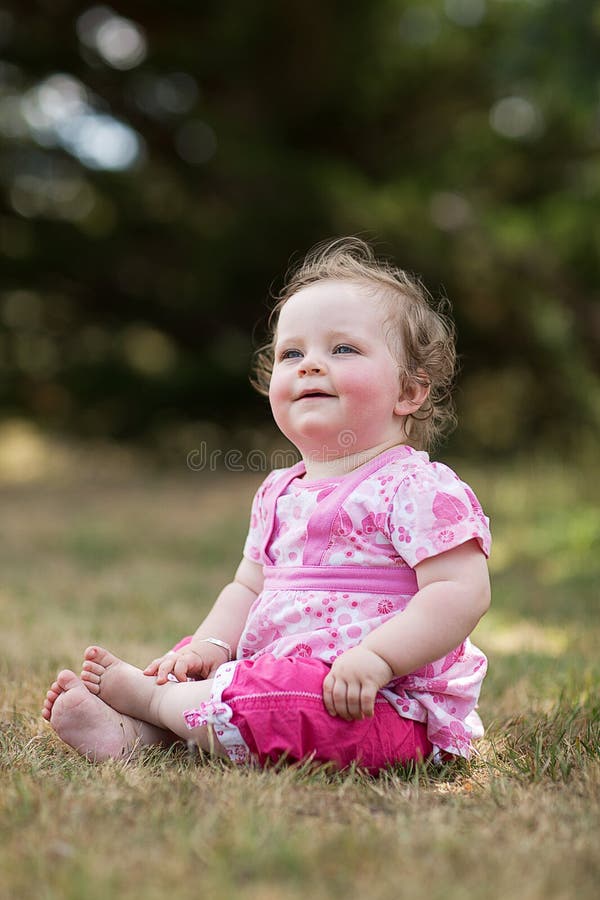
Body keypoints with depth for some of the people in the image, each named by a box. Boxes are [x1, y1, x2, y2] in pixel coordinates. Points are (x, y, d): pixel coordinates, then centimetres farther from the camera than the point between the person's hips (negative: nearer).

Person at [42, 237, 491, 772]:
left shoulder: (418, 489, -12)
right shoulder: (280, 493, 15)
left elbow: (463, 591, -19)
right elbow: (249, 587, 20)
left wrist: (374, 657, -29)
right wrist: (209, 647, 0)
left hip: (388, 706, -9)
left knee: (259, 704, -29)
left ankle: (149, 699, -6)